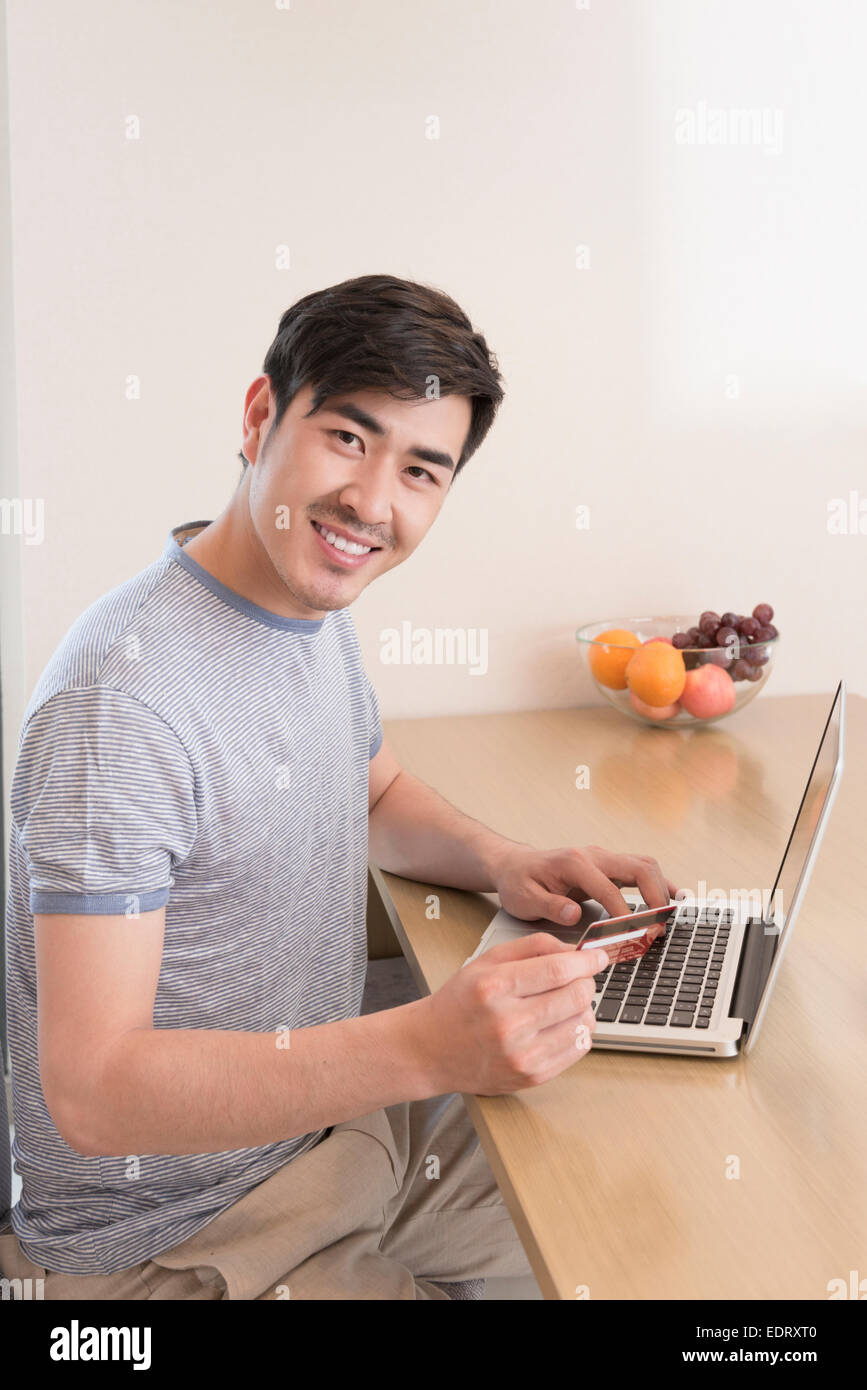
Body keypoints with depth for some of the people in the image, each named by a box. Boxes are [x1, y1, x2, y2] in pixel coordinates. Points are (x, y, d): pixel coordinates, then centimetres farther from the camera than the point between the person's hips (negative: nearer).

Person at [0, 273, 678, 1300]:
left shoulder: (318, 608, 0)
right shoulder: (123, 697, -29)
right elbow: (93, 1091, -29)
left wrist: (504, 864, -4)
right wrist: (424, 1048, -40)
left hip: (334, 1118, 8)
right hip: (176, 1237, -7)